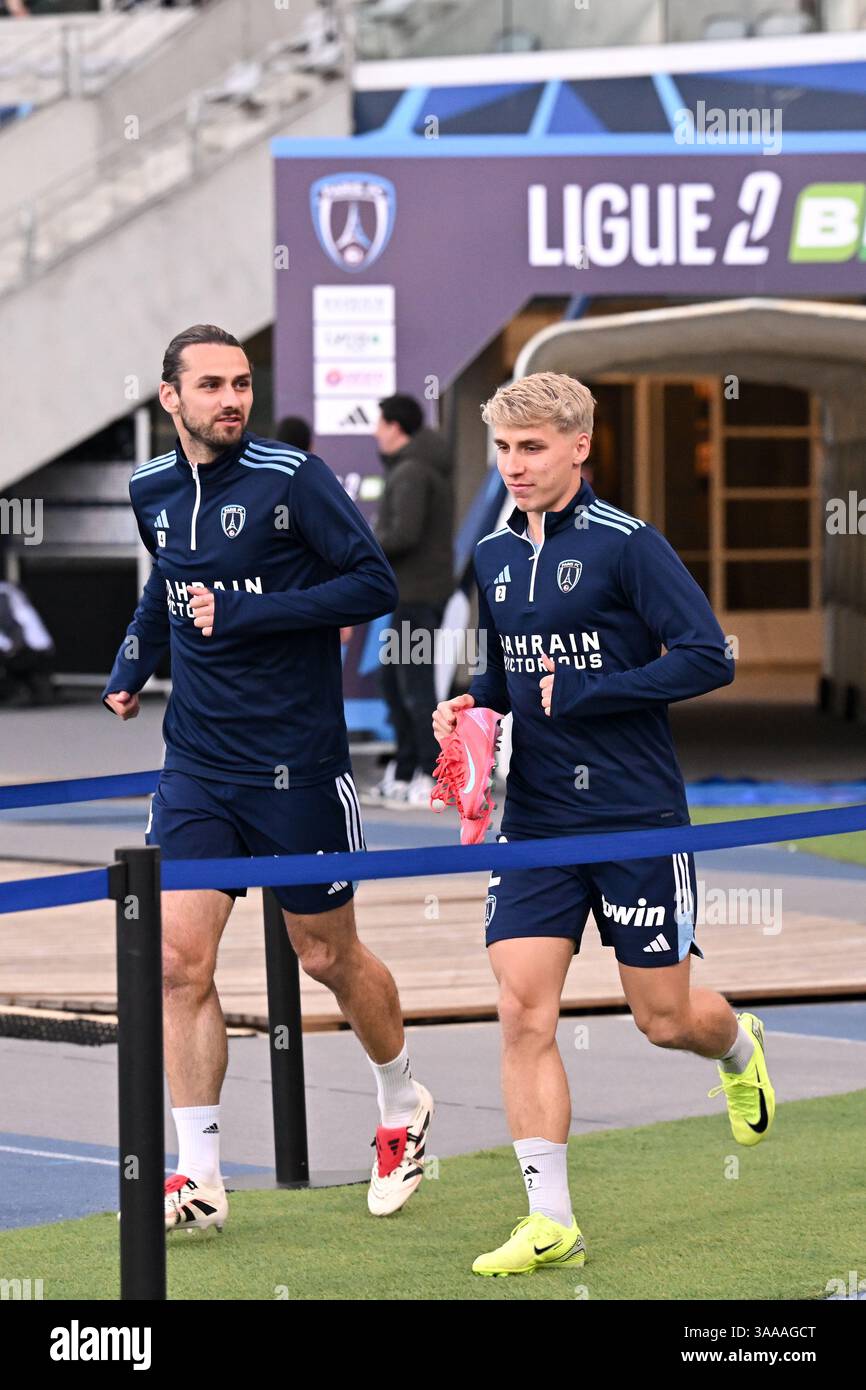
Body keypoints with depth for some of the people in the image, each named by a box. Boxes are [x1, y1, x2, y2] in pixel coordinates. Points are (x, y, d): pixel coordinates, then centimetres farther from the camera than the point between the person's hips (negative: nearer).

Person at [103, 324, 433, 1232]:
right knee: (179, 959, -7)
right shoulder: (152, 492, 5)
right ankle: (198, 1178, -4)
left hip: (298, 766, -4)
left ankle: (403, 1108, 35)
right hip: (196, 766, 4)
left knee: (328, 957, 9)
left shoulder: (291, 479, -12)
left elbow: (374, 585, -14)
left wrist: (247, 613, -20)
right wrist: (133, 663, 20)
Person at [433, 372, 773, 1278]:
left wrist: (581, 695, -18)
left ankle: (738, 1048, 43)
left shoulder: (626, 546, -11)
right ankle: (550, 1221, -5)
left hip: (637, 820, -5)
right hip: (535, 821, 5)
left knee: (664, 1019, 6)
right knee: (522, 1010, -9)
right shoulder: (493, 557, 8)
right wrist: (471, 704, 1)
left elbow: (708, 659, -15)